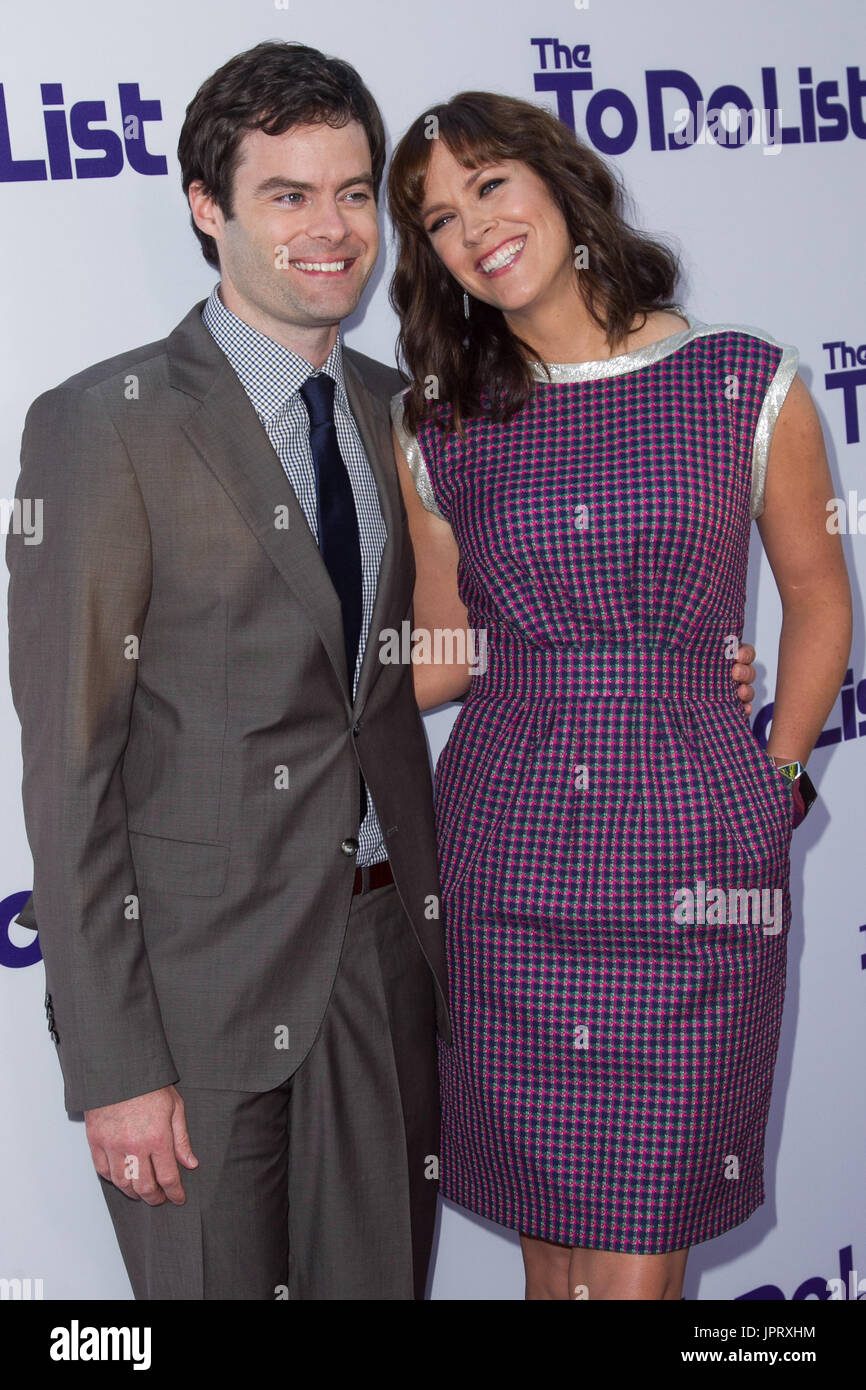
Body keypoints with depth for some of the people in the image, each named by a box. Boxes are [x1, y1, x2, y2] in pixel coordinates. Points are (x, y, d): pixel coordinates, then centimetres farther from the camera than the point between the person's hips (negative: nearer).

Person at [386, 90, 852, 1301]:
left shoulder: (747, 384, 1)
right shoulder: (437, 427, 6)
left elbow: (818, 595, 10)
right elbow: (444, 654, 11)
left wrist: (775, 783, 4)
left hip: (692, 856, -2)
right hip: (504, 852, 2)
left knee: (638, 1256, 1)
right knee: (546, 1221, 12)